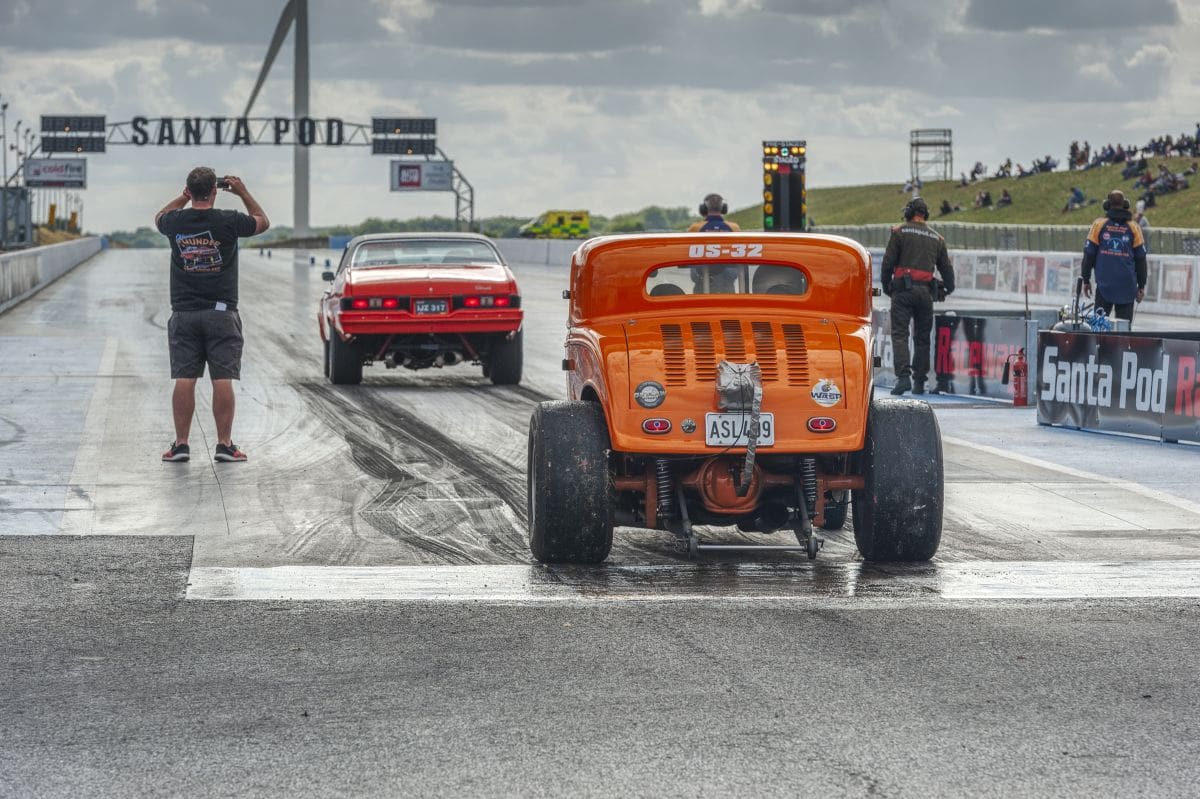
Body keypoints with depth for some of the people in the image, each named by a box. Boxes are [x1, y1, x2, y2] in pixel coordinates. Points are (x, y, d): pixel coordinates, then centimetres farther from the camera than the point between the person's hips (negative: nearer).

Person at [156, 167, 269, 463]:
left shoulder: (176, 222, -2)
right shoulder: (228, 221, -8)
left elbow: (159, 218, 25)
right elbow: (262, 221, 12)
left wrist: (185, 197, 26)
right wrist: (244, 193, 20)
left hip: (184, 313, 2)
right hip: (221, 312, -2)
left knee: (184, 380, 2)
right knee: (222, 380, -1)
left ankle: (181, 444, 2)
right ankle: (224, 445, -2)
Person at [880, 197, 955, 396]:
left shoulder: (899, 232, 2)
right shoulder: (937, 238, 14)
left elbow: (888, 262, -1)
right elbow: (946, 268, 18)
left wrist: (886, 286, 12)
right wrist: (949, 288, 34)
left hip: (903, 289, -3)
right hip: (926, 291, 4)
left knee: (900, 334, -7)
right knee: (922, 337, 11)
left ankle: (903, 376, -24)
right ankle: (919, 382, 11)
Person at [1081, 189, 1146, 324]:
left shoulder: (1099, 224, 0)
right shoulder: (1133, 227, 3)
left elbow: (1089, 254, 1)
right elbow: (1141, 259, 6)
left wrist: (1086, 280, 10)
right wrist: (1141, 286, 14)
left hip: (1104, 283, 0)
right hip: (1127, 287, 0)